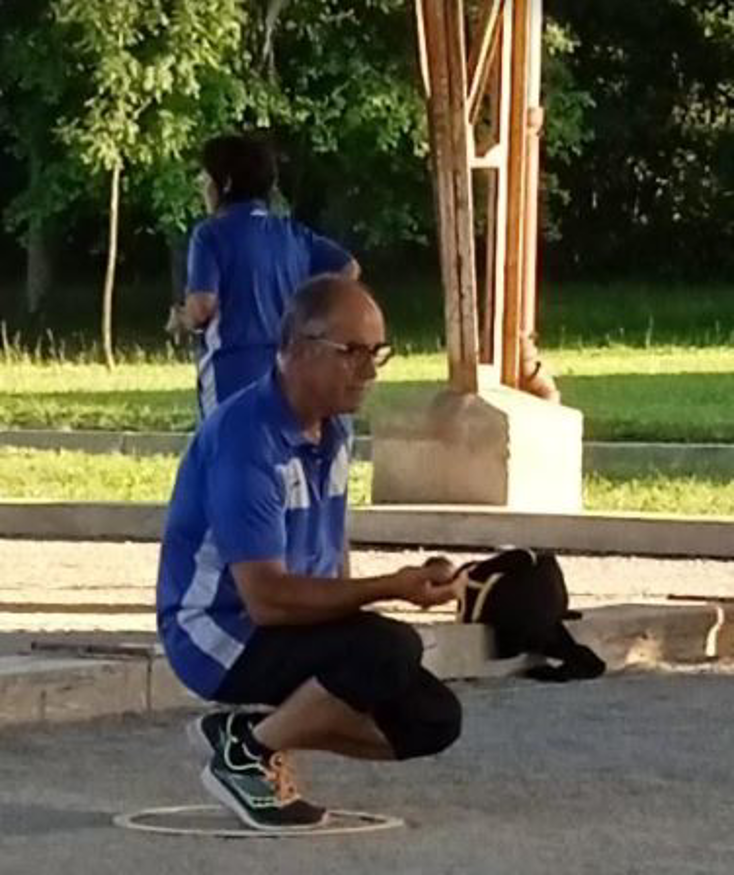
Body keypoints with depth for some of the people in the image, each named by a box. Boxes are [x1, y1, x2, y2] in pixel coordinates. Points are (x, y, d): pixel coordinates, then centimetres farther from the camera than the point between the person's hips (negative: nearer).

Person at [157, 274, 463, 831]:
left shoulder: (335, 428, 7)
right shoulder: (246, 438, -24)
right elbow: (265, 597, -30)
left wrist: (357, 610, 5)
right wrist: (392, 589, -33)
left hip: (298, 624, 9)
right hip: (219, 633, -9)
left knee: (432, 719, -1)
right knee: (391, 651, -30)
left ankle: (254, 728, 7)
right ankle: (248, 754, -11)